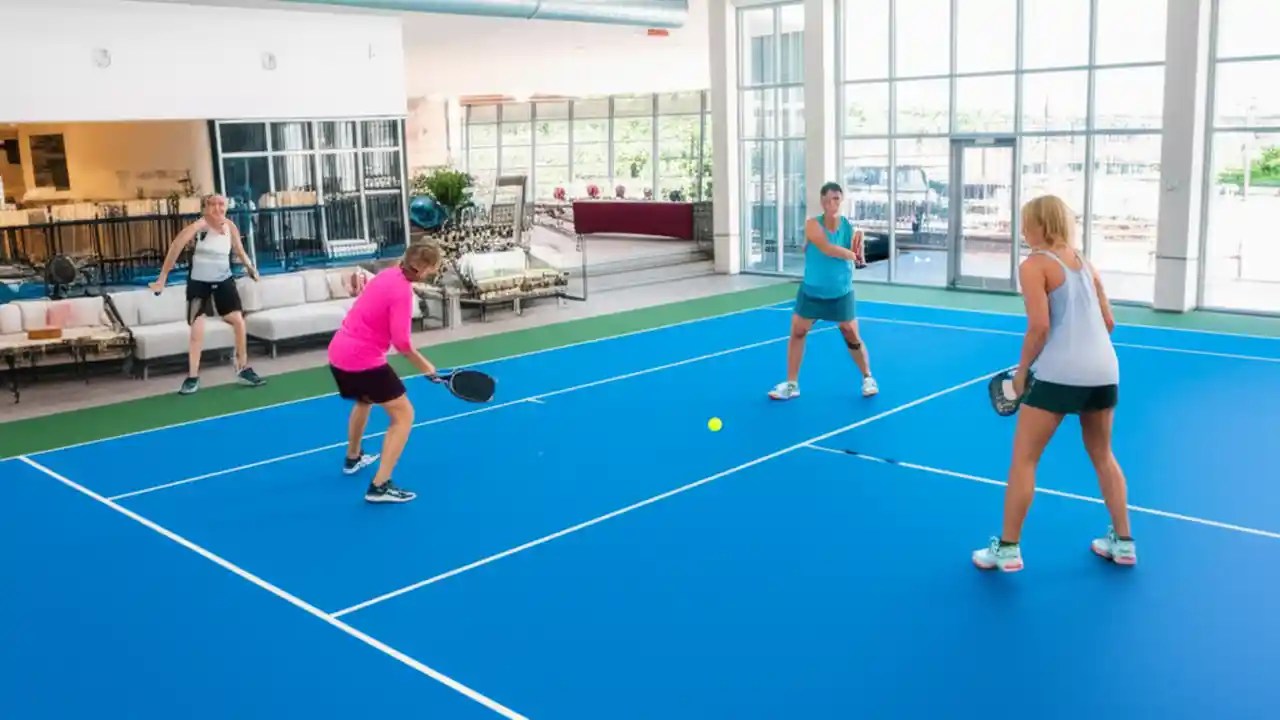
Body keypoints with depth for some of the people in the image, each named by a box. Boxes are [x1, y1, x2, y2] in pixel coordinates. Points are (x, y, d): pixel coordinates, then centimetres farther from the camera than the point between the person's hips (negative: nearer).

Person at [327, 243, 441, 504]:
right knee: (403, 415, -3)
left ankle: (353, 459, 55)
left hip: (338, 352, 10)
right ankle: (379, 486, -8)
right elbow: (401, 342, -23)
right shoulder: (402, 291, -19)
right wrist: (424, 365, -11)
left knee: (364, 402, 35)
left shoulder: (389, 274, 7)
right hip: (363, 360, -10)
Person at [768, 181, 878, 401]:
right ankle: (791, 384, 12)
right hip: (811, 292, 0)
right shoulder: (813, 224, -14)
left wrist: (859, 242, -24)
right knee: (797, 332, 1)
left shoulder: (849, 226, -6)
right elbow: (827, 248, -28)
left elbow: (855, 256, -8)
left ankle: (867, 378, 27)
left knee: (852, 336, 6)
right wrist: (852, 254, -20)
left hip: (841, 294, 1)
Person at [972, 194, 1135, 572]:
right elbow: (1108, 322, 15)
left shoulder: (1034, 265, -4)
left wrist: (1022, 370, -1)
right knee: (1102, 456, 23)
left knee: (1023, 459, 4)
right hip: (1104, 370, 7)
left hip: (1057, 373, -7)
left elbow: (1039, 326, -12)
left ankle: (1007, 549, 8)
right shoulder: (1085, 263, 15)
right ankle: (1123, 542, 27)